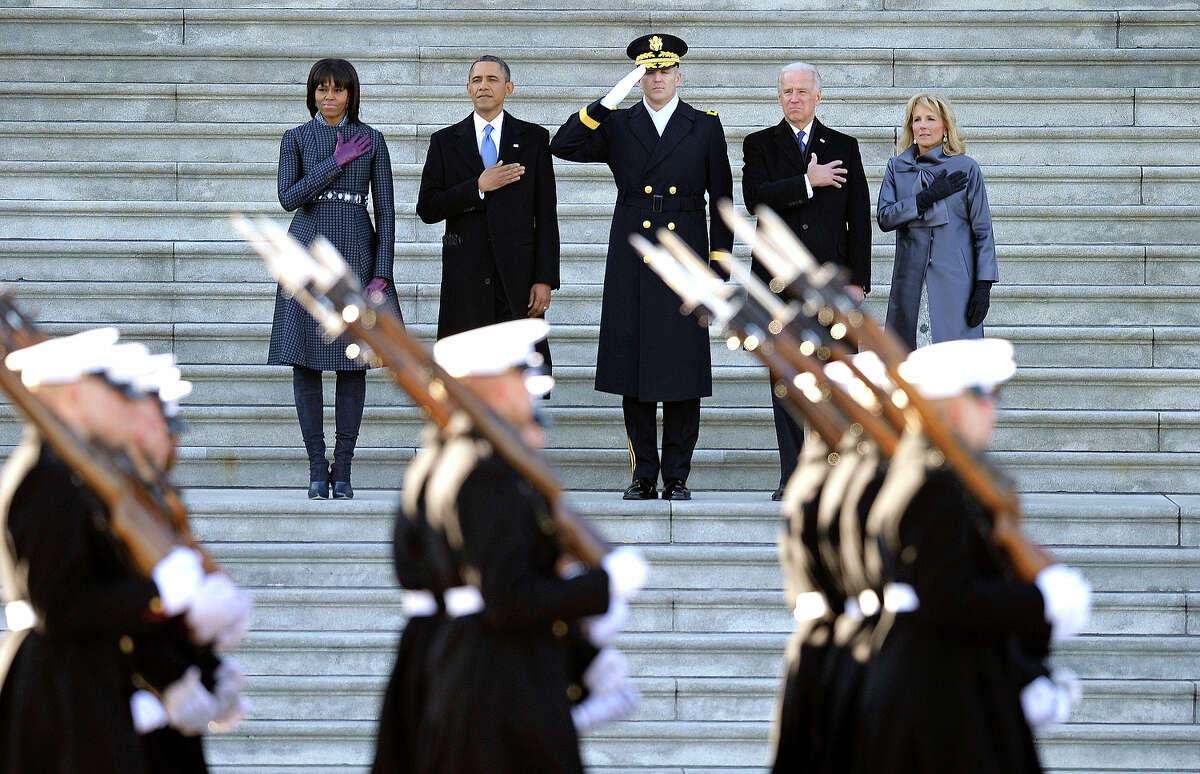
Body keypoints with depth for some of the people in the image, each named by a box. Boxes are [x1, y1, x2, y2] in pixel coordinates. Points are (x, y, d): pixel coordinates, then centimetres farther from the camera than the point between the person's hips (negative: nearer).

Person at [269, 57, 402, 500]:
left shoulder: (371, 140, 5)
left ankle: (343, 468, 7)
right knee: (305, 362, -2)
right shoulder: (297, 139, 4)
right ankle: (316, 466, 6)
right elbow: (288, 198, -8)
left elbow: (385, 210, 4)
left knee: (353, 361, 1)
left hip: (356, 256, 0)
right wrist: (337, 162, -13)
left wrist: (382, 274, -4)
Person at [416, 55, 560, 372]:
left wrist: (545, 278, -3)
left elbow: (546, 214, 4)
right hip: (465, 277, 1)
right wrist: (478, 187, -11)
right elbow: (427, 208, 2)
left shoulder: (533, 138, 8)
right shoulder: (445, 141, 9)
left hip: (517, 276, -1)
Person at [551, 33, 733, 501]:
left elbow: (721, 198, 7)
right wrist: (608, 100, -14)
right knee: (633, 371, 2)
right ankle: (644, 476, 9)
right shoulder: (617, 126, 8)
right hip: (631, 266, 1)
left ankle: (677, 477, 6)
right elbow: (562, 147, -6)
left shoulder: (705, 127, 7)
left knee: (683, 372, -1)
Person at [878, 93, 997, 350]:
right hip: (910, 279, 3)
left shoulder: (965, 168, 3)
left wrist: (984, 285, -6)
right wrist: (928, 197, -11)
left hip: (954, 279, -3)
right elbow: (884, 217, 0)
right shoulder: (897, 167, 11)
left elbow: (983, 230, 2)